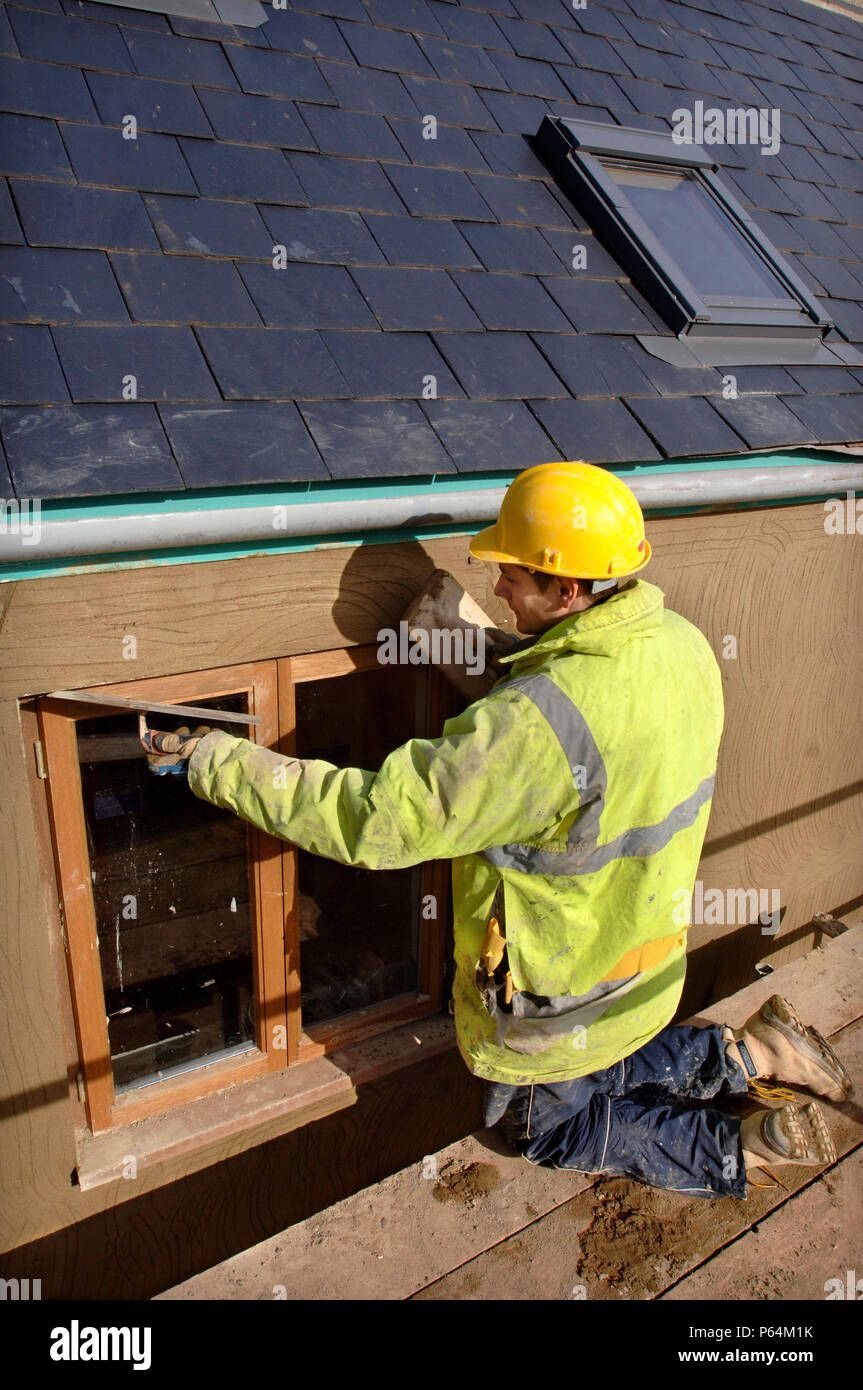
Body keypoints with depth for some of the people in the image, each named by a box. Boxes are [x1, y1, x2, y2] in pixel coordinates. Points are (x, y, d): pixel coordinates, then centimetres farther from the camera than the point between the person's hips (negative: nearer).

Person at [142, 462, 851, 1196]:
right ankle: (749, 1052, 23)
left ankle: (741, 1152, 17)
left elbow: (376, 818, -34)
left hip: (561, 997, -8)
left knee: (548, 1128, 25)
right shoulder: (681, 642, -13)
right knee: (595, 1076, 36)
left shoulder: (539, 724, -40)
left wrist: (224, 765, -24)